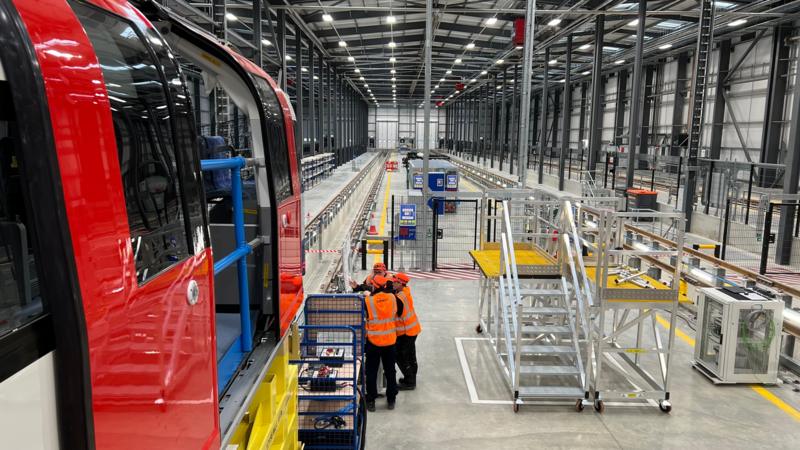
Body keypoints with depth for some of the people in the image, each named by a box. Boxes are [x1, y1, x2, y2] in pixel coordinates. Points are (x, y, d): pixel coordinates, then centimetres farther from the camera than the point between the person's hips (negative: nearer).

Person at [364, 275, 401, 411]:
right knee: (390, 370, 15)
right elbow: (398, 313, 10)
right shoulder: (393, 298, -7)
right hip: (390, 340, 3)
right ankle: (391, 400, 23)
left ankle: (371, 401, 15)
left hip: (373, 341, -3)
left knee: (371, 372, 10)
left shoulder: (367, 301, -16)